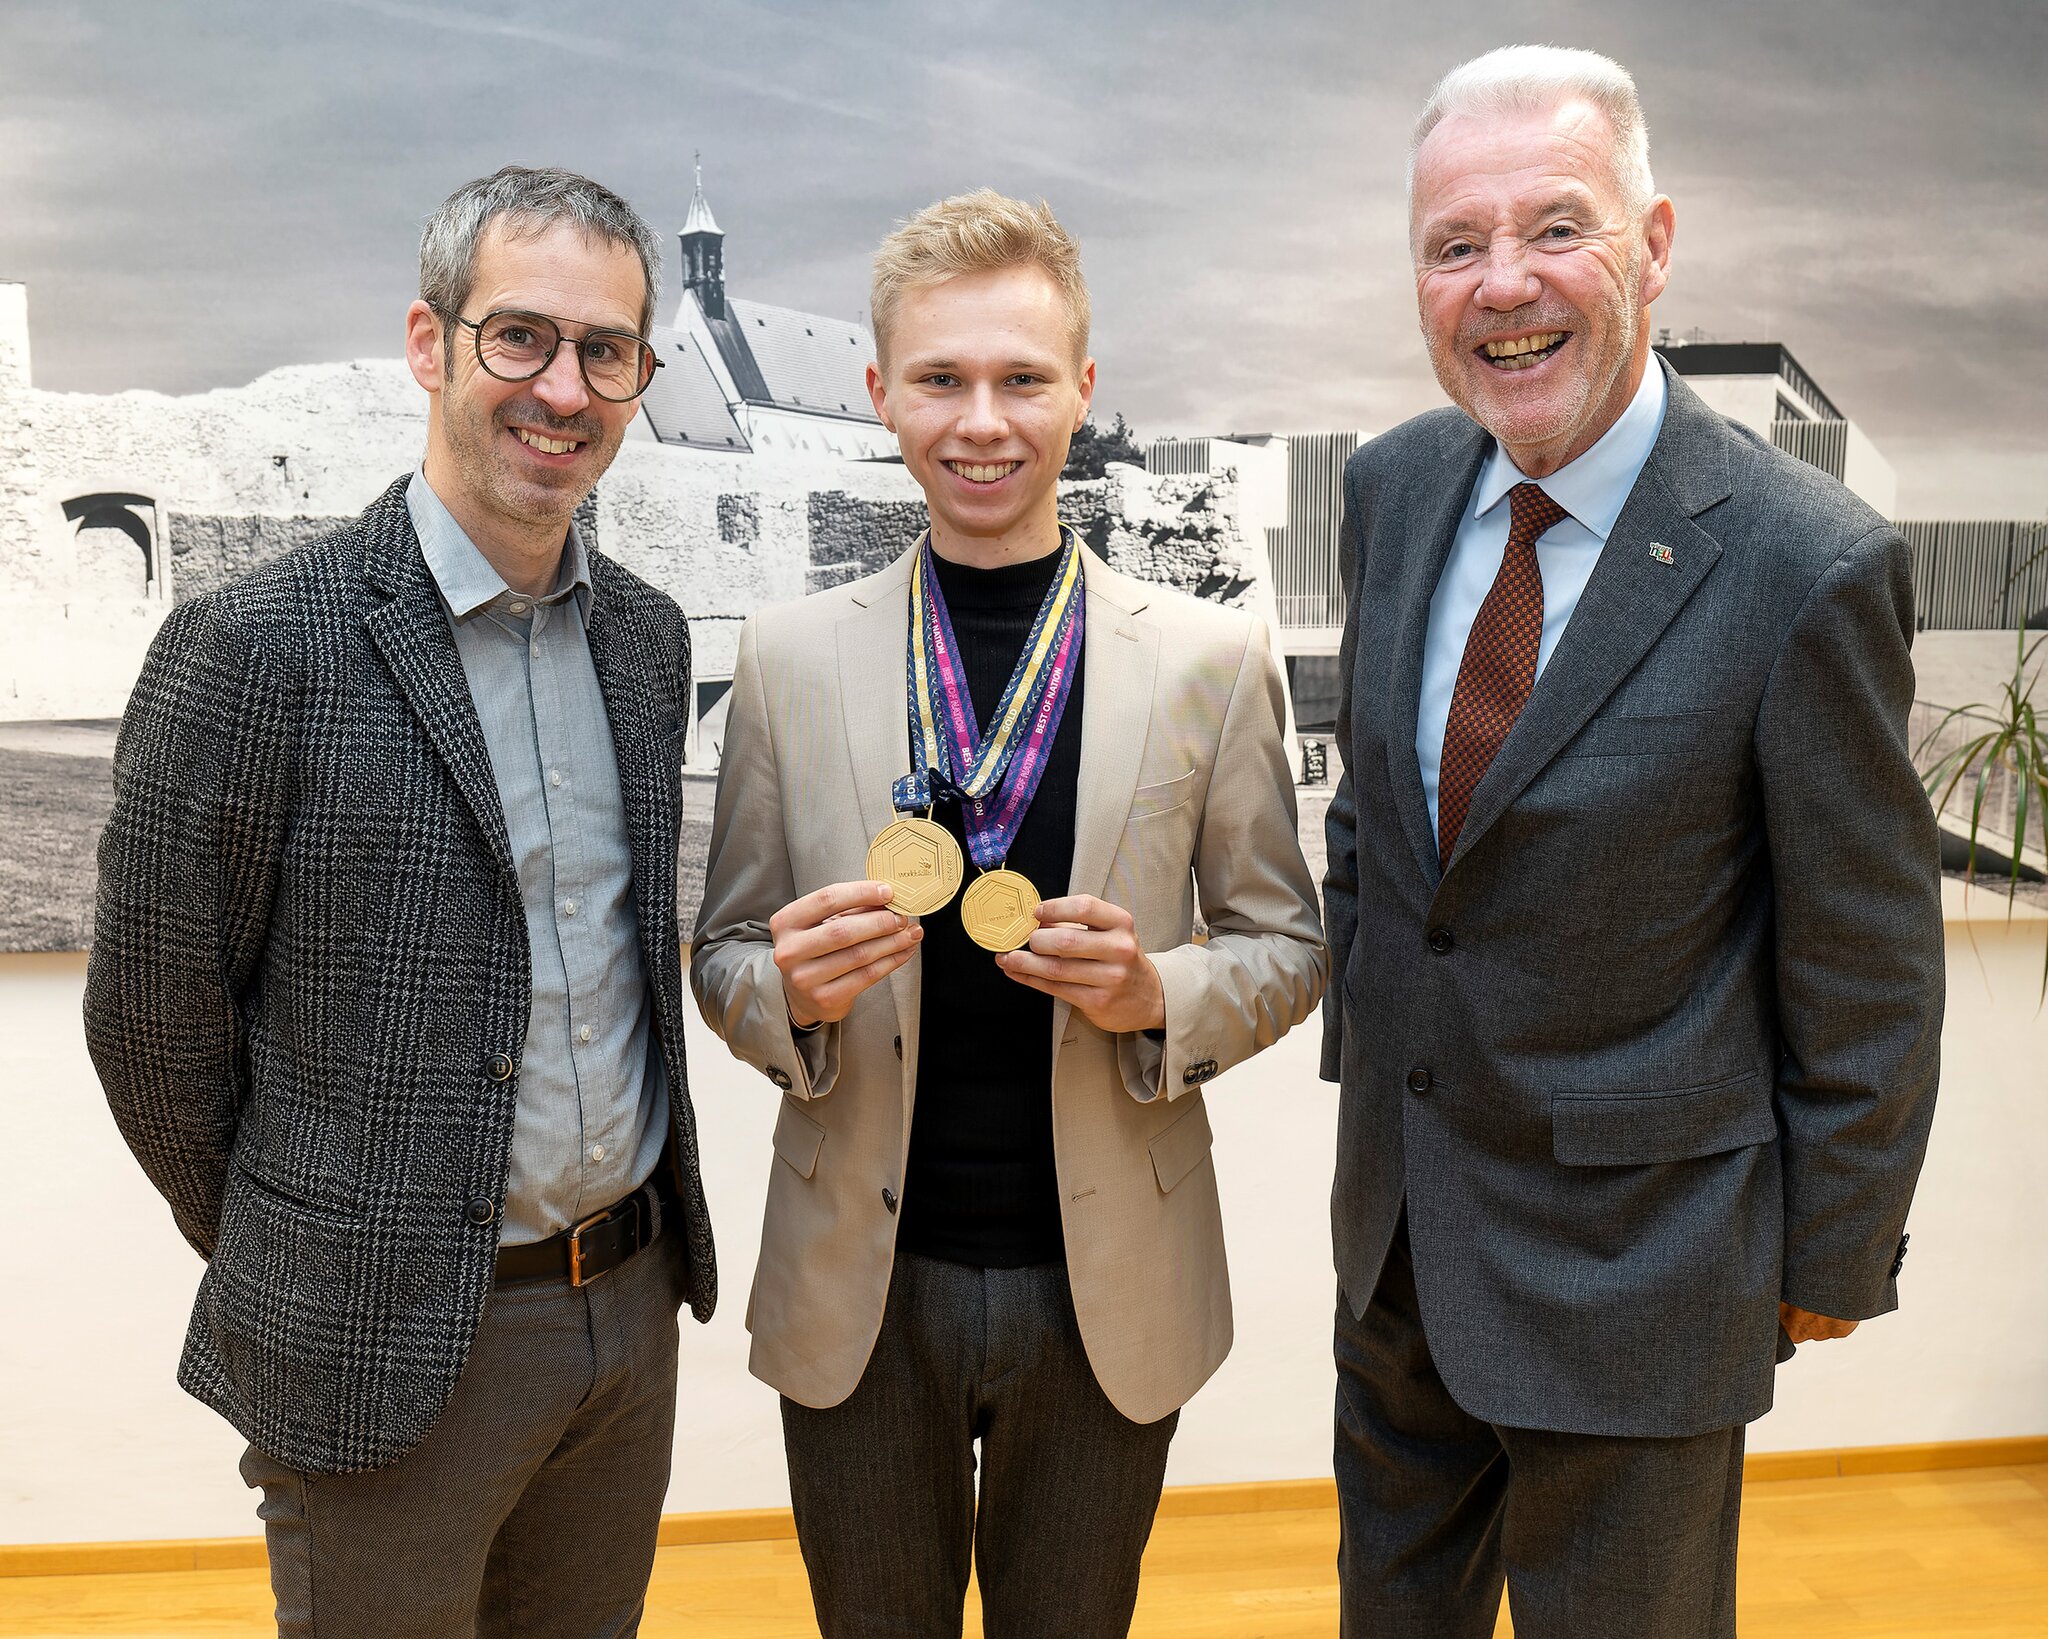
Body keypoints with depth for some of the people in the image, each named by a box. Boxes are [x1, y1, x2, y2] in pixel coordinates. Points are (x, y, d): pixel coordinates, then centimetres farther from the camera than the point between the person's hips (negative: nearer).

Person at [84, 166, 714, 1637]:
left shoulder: (648, 635, 3)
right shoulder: (256, 648, -17)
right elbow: (154, 1022, -9)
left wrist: (626, 1249, 11)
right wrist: (299, 1279, 1)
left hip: (637, 1307, 6)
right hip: (390, 1349, -5)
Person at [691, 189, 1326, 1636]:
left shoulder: (1211, 660, -6)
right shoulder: (787, 660, -4)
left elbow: (1286, 944, 1)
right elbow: (724, 954, 3)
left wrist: (1159, 995, -19)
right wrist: (792, 989, -20)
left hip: (1110, 1290, 0)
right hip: (858, 1292, 1)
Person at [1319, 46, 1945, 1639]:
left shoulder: (1811, 567, -22)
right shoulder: (1393, 489, -4)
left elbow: (1865, 970, -13)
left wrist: (1832, 1256, -5)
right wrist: (1357, 1051, 12)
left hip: (1634, 1252, -5)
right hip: (1395, 1212, 6)